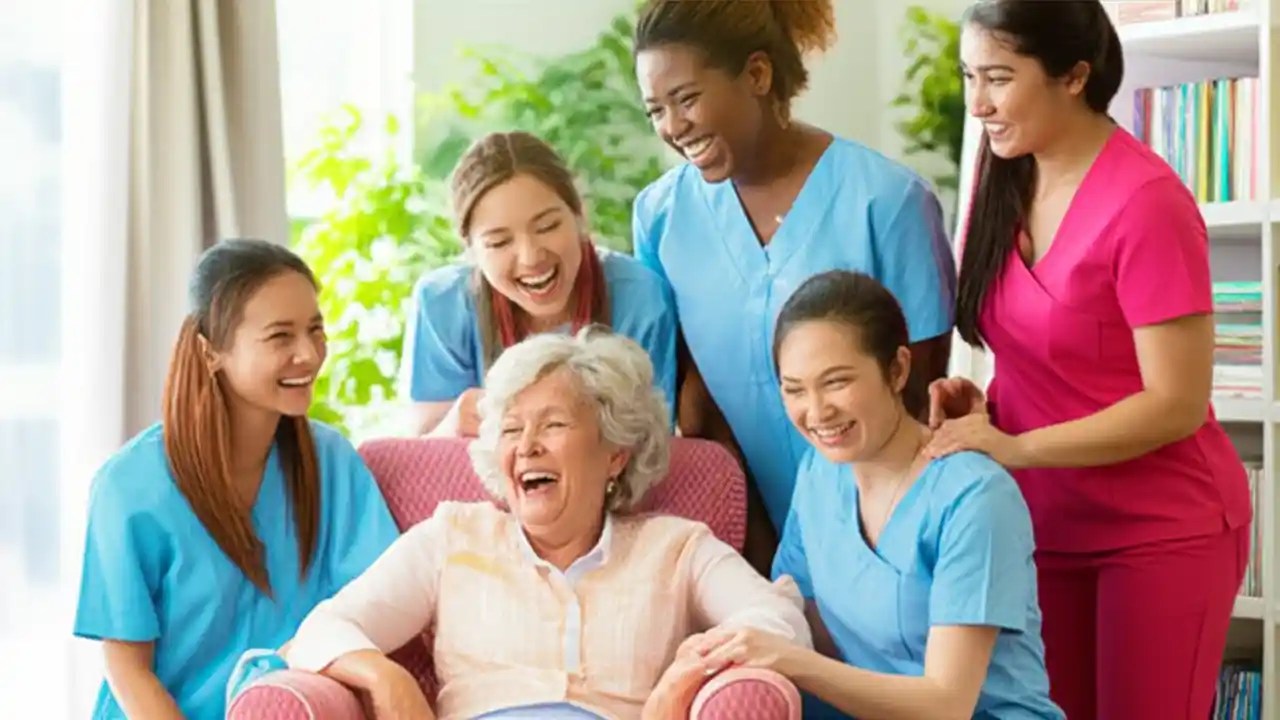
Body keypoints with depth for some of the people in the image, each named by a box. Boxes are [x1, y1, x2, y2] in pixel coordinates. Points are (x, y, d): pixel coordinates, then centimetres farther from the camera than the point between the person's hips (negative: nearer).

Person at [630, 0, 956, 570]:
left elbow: (916, 389, -8)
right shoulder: (661, 213, -4)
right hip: (745, 532, 3)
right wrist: (751, 538, -6)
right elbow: (693, 388, 1)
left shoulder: (885, 200, -15)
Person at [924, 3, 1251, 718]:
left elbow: (1177, 405, -21)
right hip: (1047, 524, 7)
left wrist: (1012, 448, -24)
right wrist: (983, 401, -6)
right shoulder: (1009, 175, 1)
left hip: (1163, 534, -6)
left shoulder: (1145, 203, -21)